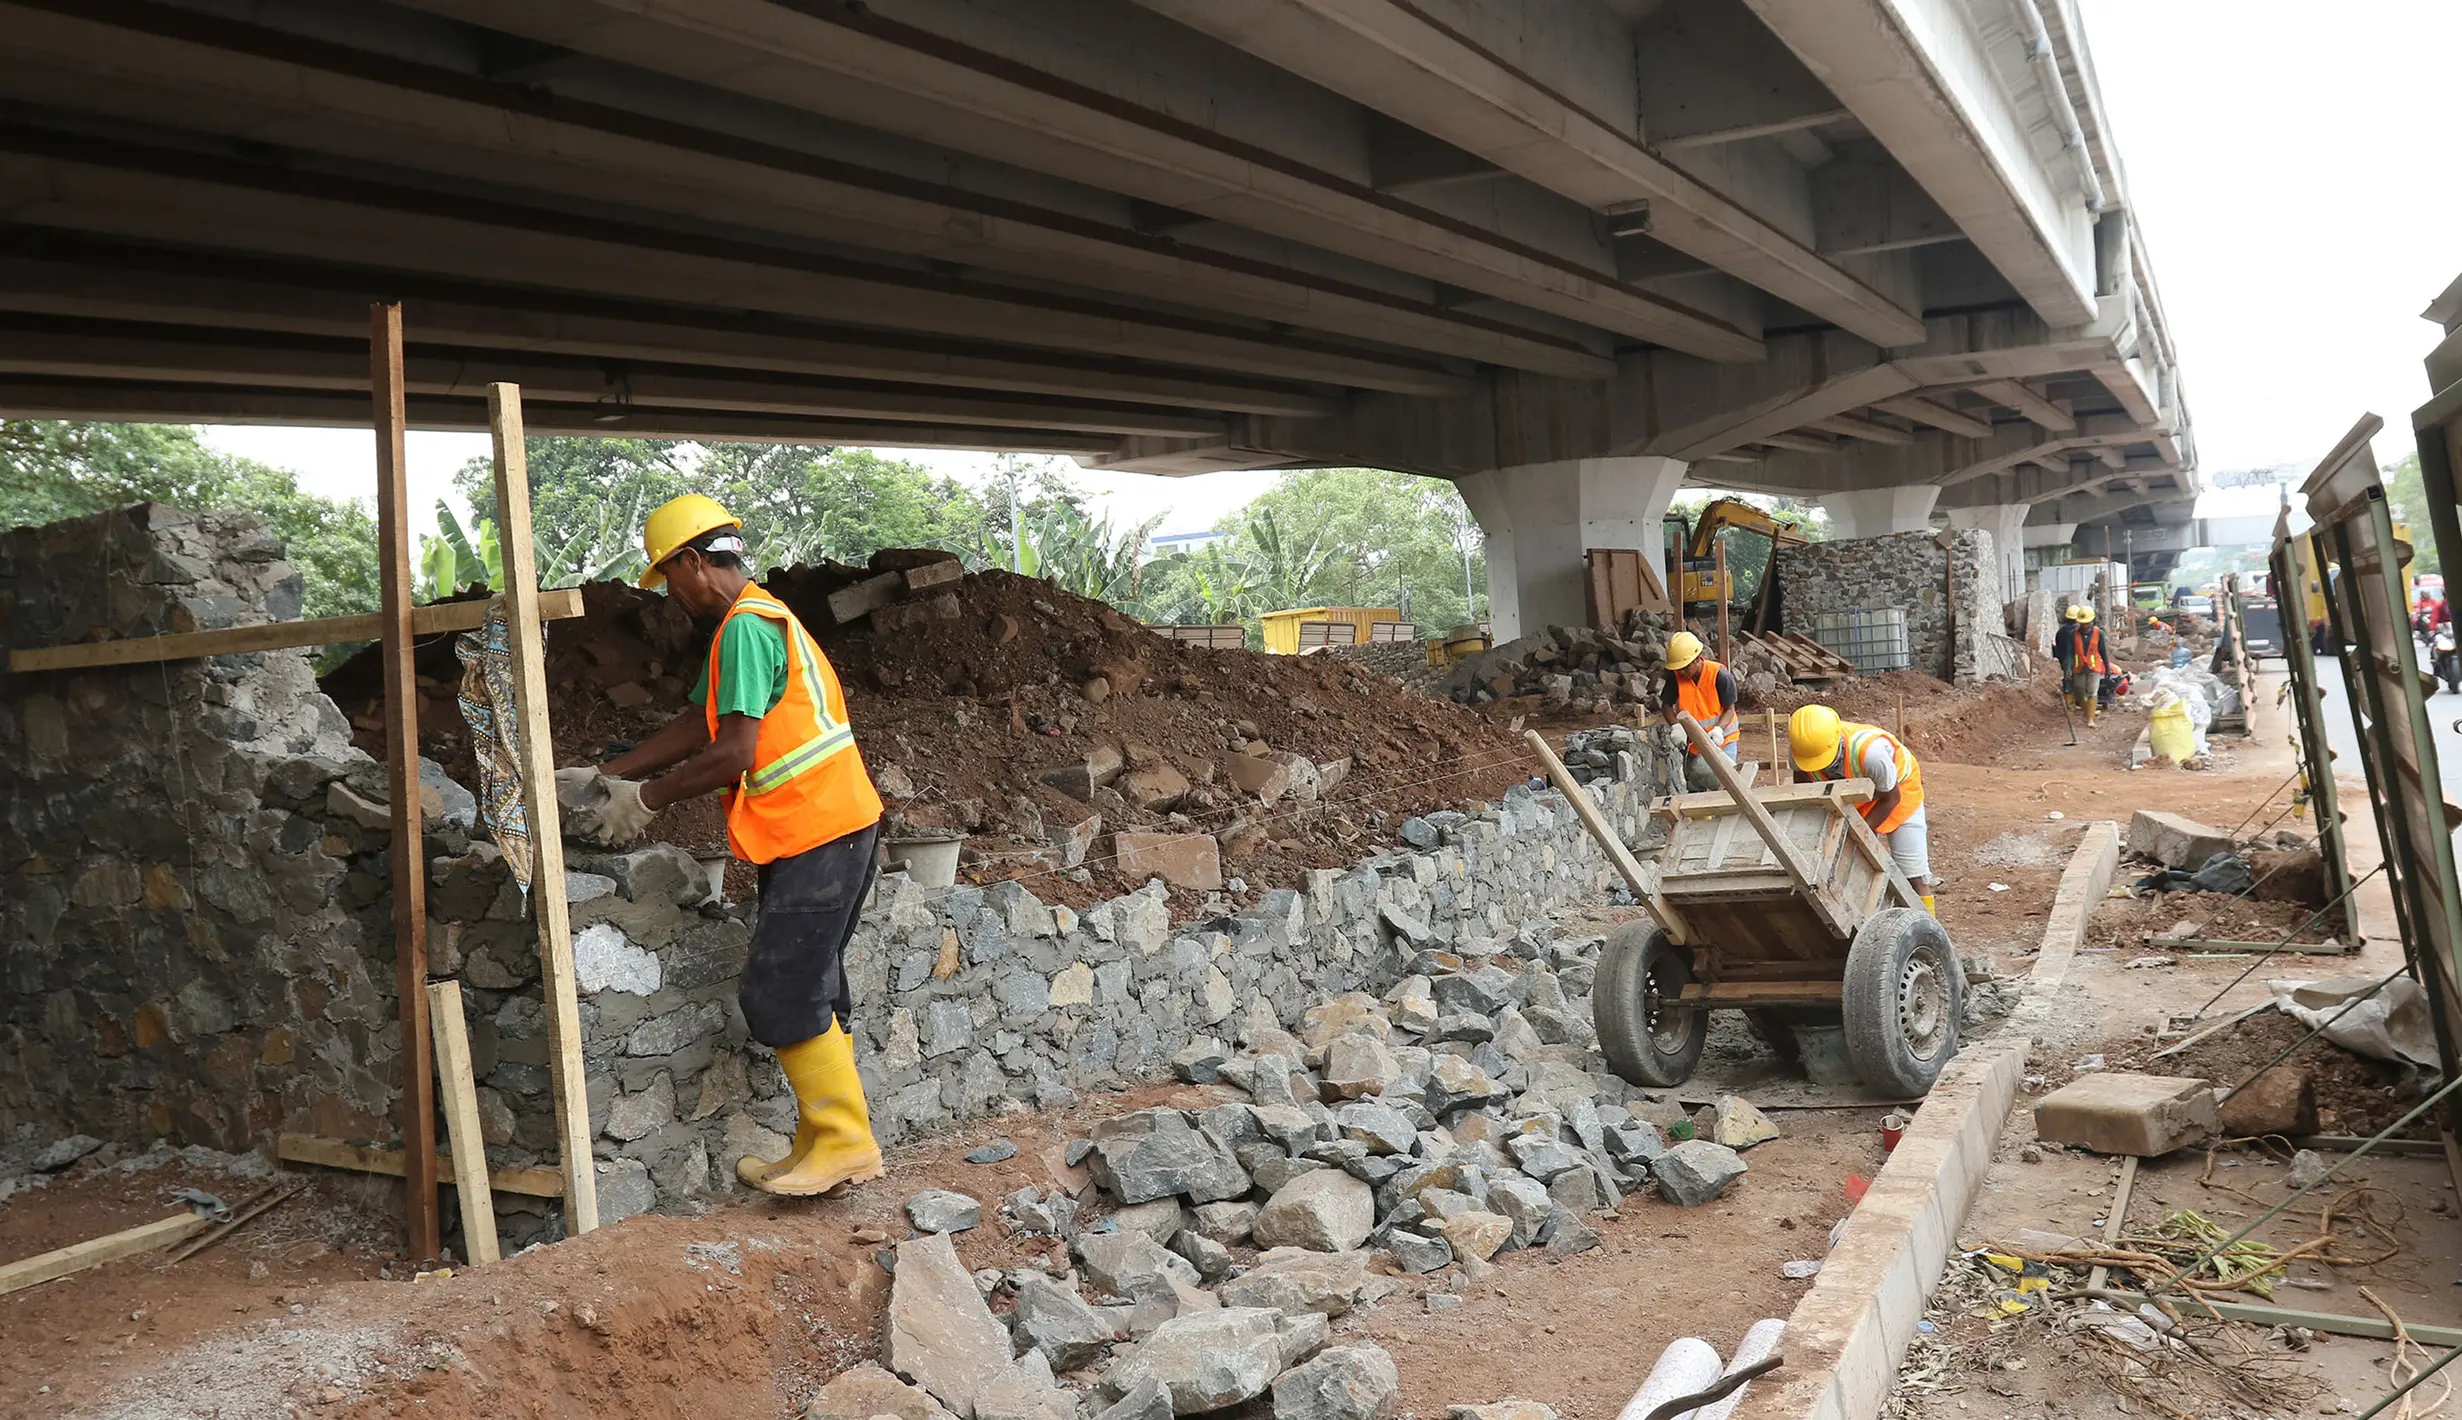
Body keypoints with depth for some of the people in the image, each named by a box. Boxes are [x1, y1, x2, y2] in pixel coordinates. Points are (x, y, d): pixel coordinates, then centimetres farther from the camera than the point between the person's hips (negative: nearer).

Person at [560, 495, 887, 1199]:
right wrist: (603, 777, 20)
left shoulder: (745, 626, -14)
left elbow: (734, 755, -20)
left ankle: (845, 1142, -2)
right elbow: (696, 725, 23)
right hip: (821, 831, 11)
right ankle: (824, 1144, 19)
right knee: (806, 993, 13)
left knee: (780, 995, -8)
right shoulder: (760, 620, 19)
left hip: (816, 832, -11)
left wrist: (644, 799, -8)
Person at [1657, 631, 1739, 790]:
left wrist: (1718, 729, -35)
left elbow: (1729, 710, -16)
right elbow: (1666, 705, -5)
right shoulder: (1675, 676, -16)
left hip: (1722, 737, -3)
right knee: (1694, 786, 9)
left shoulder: (1720, 675, -24)